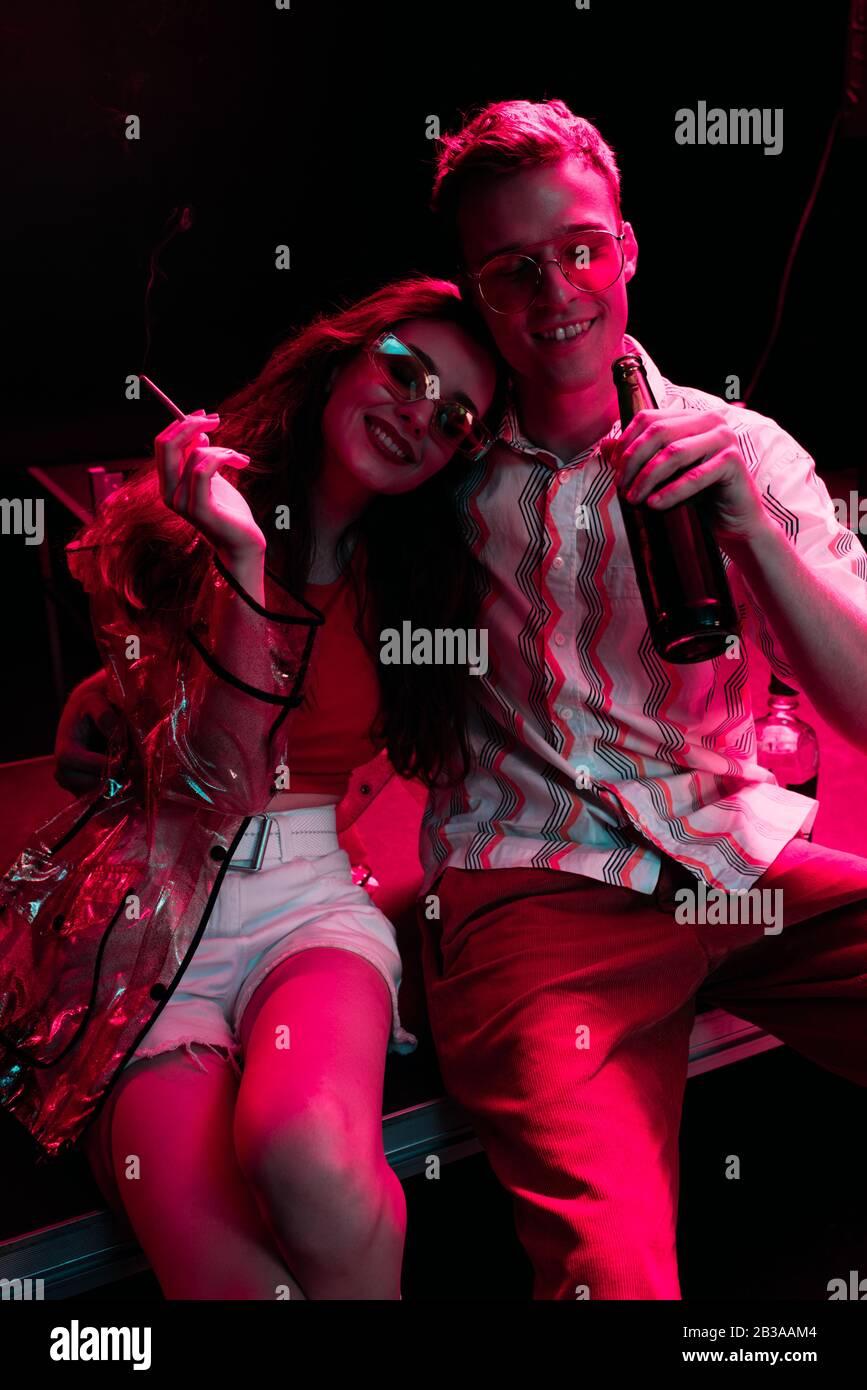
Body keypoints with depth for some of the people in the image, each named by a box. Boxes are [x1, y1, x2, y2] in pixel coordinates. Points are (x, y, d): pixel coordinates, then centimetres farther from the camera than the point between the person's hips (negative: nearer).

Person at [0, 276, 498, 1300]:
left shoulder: (415, 578, 11)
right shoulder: (166, 528, 0)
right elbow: (216, 781, -10)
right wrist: (245, 557, -21)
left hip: (310, 899, 2)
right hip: (150, 908, -2)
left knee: (305, 1148, -32)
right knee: (212, 1253, -28)